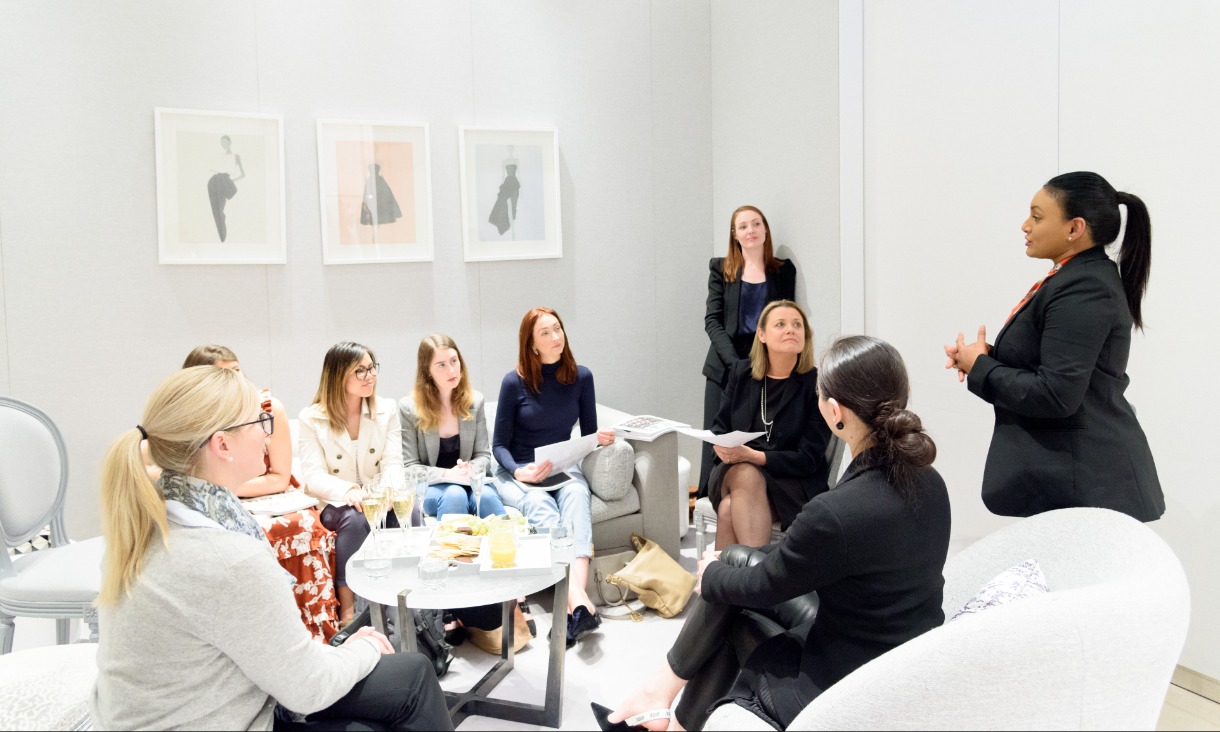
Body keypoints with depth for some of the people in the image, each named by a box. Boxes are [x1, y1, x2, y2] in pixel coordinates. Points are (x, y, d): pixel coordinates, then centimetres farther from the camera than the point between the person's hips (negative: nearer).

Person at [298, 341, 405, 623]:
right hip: (334, 504, -2)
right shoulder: (311, 418, -3)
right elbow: (314, 476, -11)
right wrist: (348, 490, -33)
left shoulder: (387, 410, 5)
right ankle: (347, 610, -28)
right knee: (355, 518, -36)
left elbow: (393, 463, -3)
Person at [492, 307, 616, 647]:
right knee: (541, 506, -36)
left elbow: (589, 434, 12)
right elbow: (499, 444, 0)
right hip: (518, 474, -2)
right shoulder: (514, 382, -4)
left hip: (563, 468, 2)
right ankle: (580, 602, -52)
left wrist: (601, 437, -12)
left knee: (577, 495, -34)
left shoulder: (581, 377, 4)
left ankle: (575, 598, -54)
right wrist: (519, 472, -19)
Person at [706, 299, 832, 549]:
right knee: (746, 475, -34)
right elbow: (719, 426, 14)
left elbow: (808, 459, -9)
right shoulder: (740, 373, 8)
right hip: (733, 470, 3)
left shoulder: (816, 385, -5)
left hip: (791, 483, -3)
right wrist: (722, 446, -11)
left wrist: (754, 456, -22)